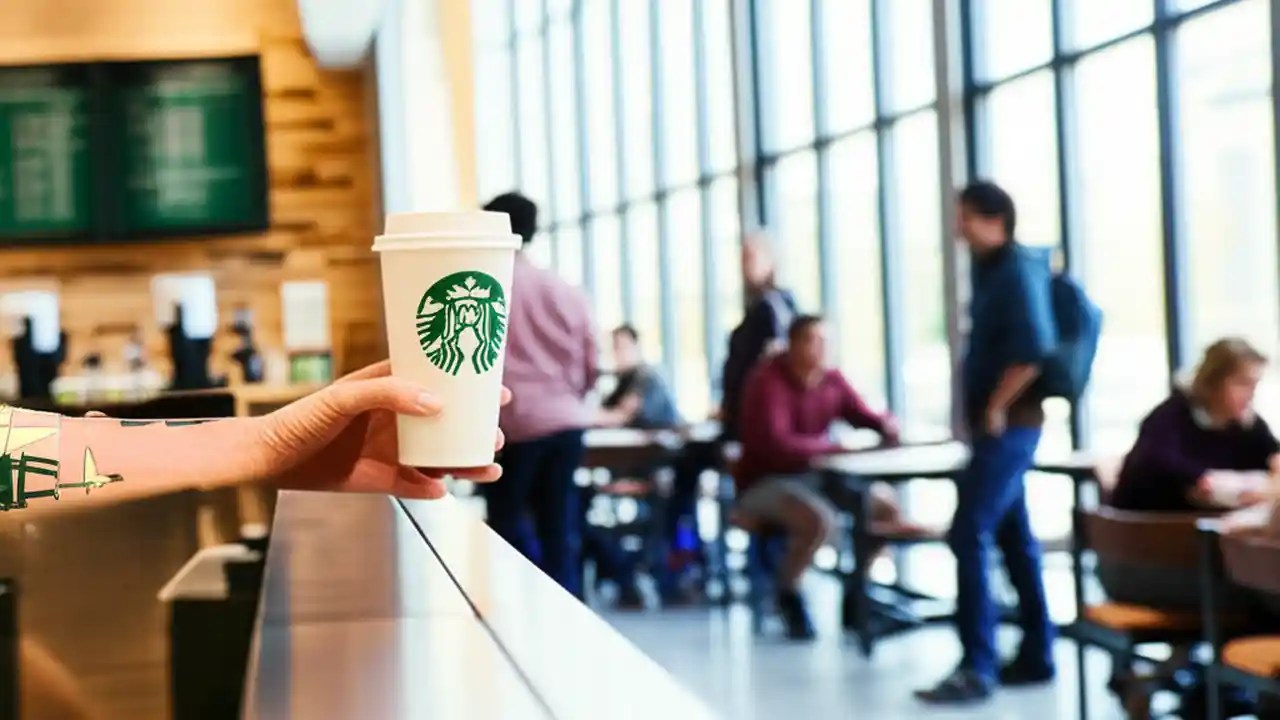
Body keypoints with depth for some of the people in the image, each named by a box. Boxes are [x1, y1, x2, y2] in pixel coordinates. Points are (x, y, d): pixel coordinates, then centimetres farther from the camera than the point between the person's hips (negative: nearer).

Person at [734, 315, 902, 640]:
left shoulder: (832, 379, 0)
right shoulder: (768, 381, -20)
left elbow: (863, 416, 11)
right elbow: (776, 445, -30)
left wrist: (886, 425, -13)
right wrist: (834, 447, -26)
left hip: (812, 477, 7)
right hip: (765, 482, -7)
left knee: (886, 510, -4)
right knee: (820, 520, -34)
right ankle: (787, 589, -6)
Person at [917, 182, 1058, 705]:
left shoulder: (1018, 271, -13)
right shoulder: (992, 268, 15)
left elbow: (1034, 351, -24)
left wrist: (995, 408, -17)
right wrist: (983, 412, 12)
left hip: (1009, 423, -10)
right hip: (996, 423, 10)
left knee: (969, 534, -14)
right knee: (1013, 536, 12)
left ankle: (978, 667, -14)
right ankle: (1035, 655, 19)